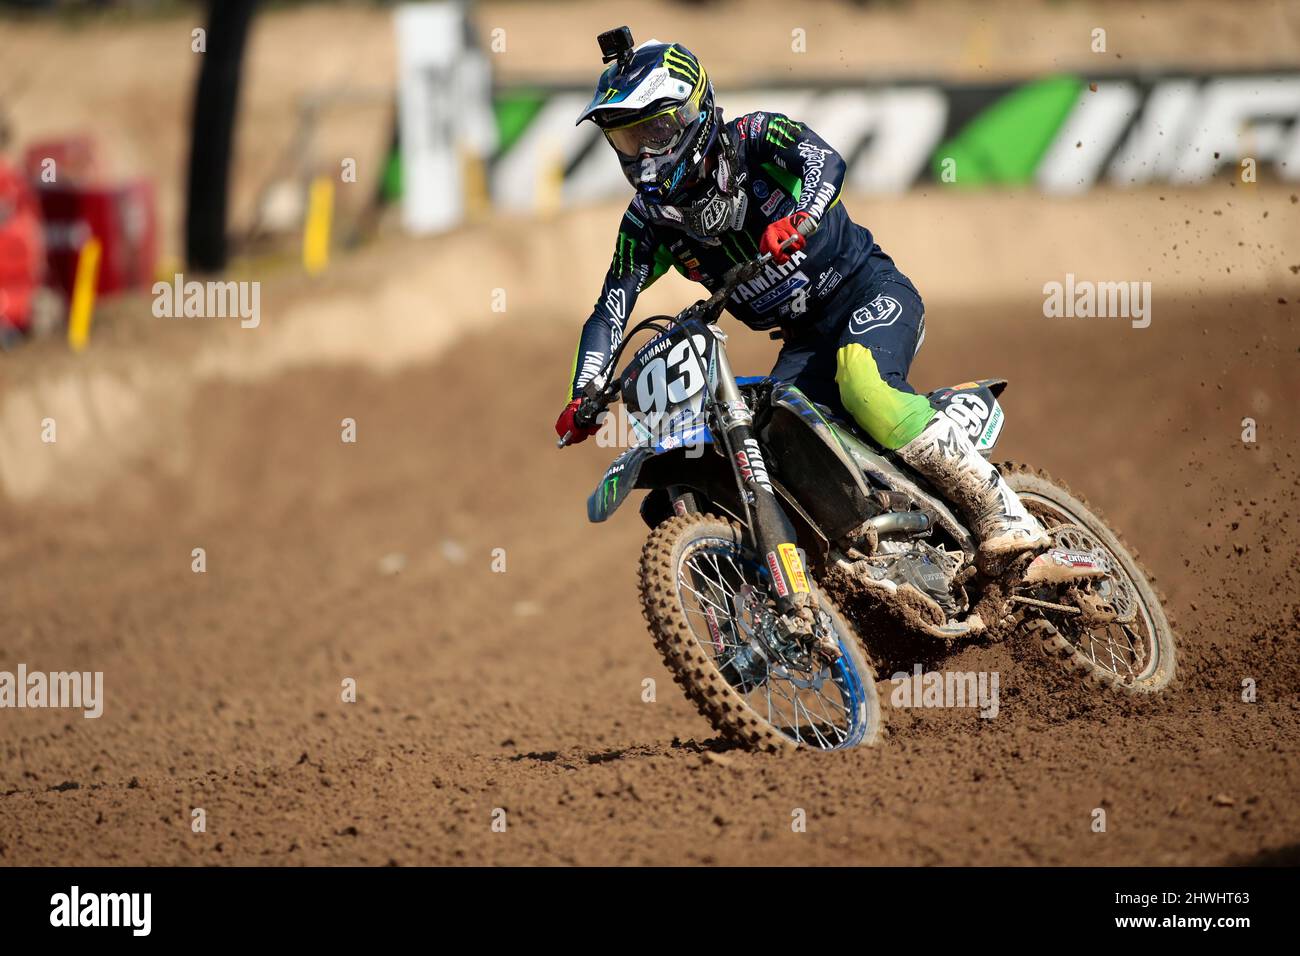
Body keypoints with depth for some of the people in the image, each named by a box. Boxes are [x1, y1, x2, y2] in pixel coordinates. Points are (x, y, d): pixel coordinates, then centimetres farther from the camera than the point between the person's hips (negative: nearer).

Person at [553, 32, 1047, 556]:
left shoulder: (753, 138, -12)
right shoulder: (649, 219, 2)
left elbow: (824, 159, -31)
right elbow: (610, 310, -1)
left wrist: (798, 219, -52)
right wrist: (583, 395, -16)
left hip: (871, 291, -7)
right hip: (807, 337, 7)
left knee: (862, 382, -35)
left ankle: (1000, 514, -33)